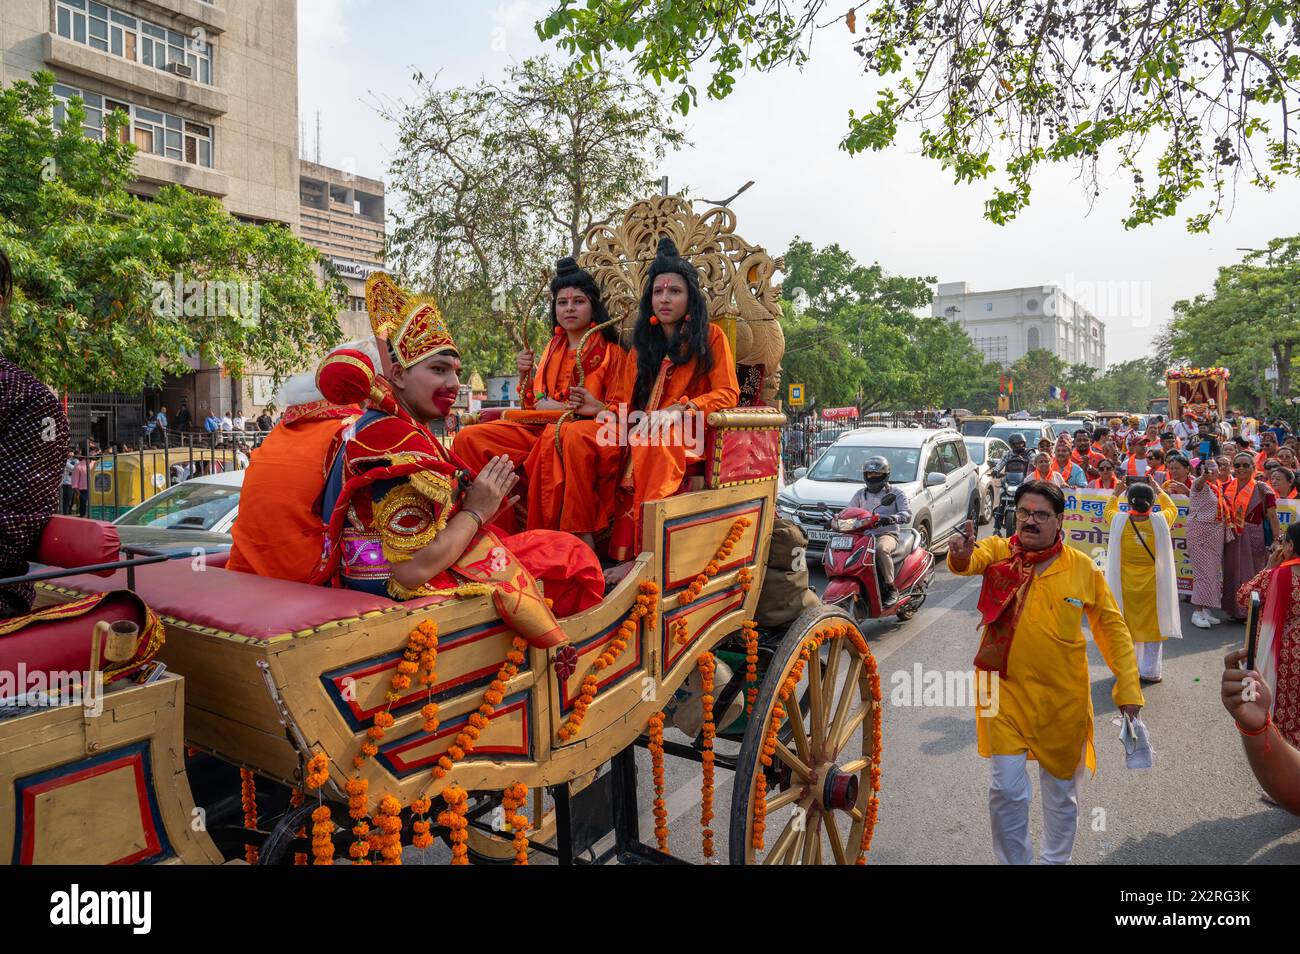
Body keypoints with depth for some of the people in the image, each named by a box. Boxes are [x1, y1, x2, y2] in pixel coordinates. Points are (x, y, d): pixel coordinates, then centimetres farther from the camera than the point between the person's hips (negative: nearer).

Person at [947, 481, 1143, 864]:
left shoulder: (1083, 567, -4)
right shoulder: (998, 551, -6)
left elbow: (1111, 627, 3)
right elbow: (972, 561, -28)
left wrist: (1128, 687, 0)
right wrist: (961, 555, -52)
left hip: (1064, 697, 2)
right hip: (1006, 690, -1)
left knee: (1062, 790, 18)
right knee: (1006, 790, -1)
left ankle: (1056, 859, 42)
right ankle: (1013, 861, 24)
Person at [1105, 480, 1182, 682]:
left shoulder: (1119, 521, -12)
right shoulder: (1159, 522, -12)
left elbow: (1108, 511, 12)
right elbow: (1172, 509, 11)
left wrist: (1116, 493, 20)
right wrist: (1159, 492, 20)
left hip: (1125, 586, 0)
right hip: (1153, 585, 0)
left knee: (1127, 626, 12)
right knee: (1152, 626, 12)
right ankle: (1150, 671, 20)